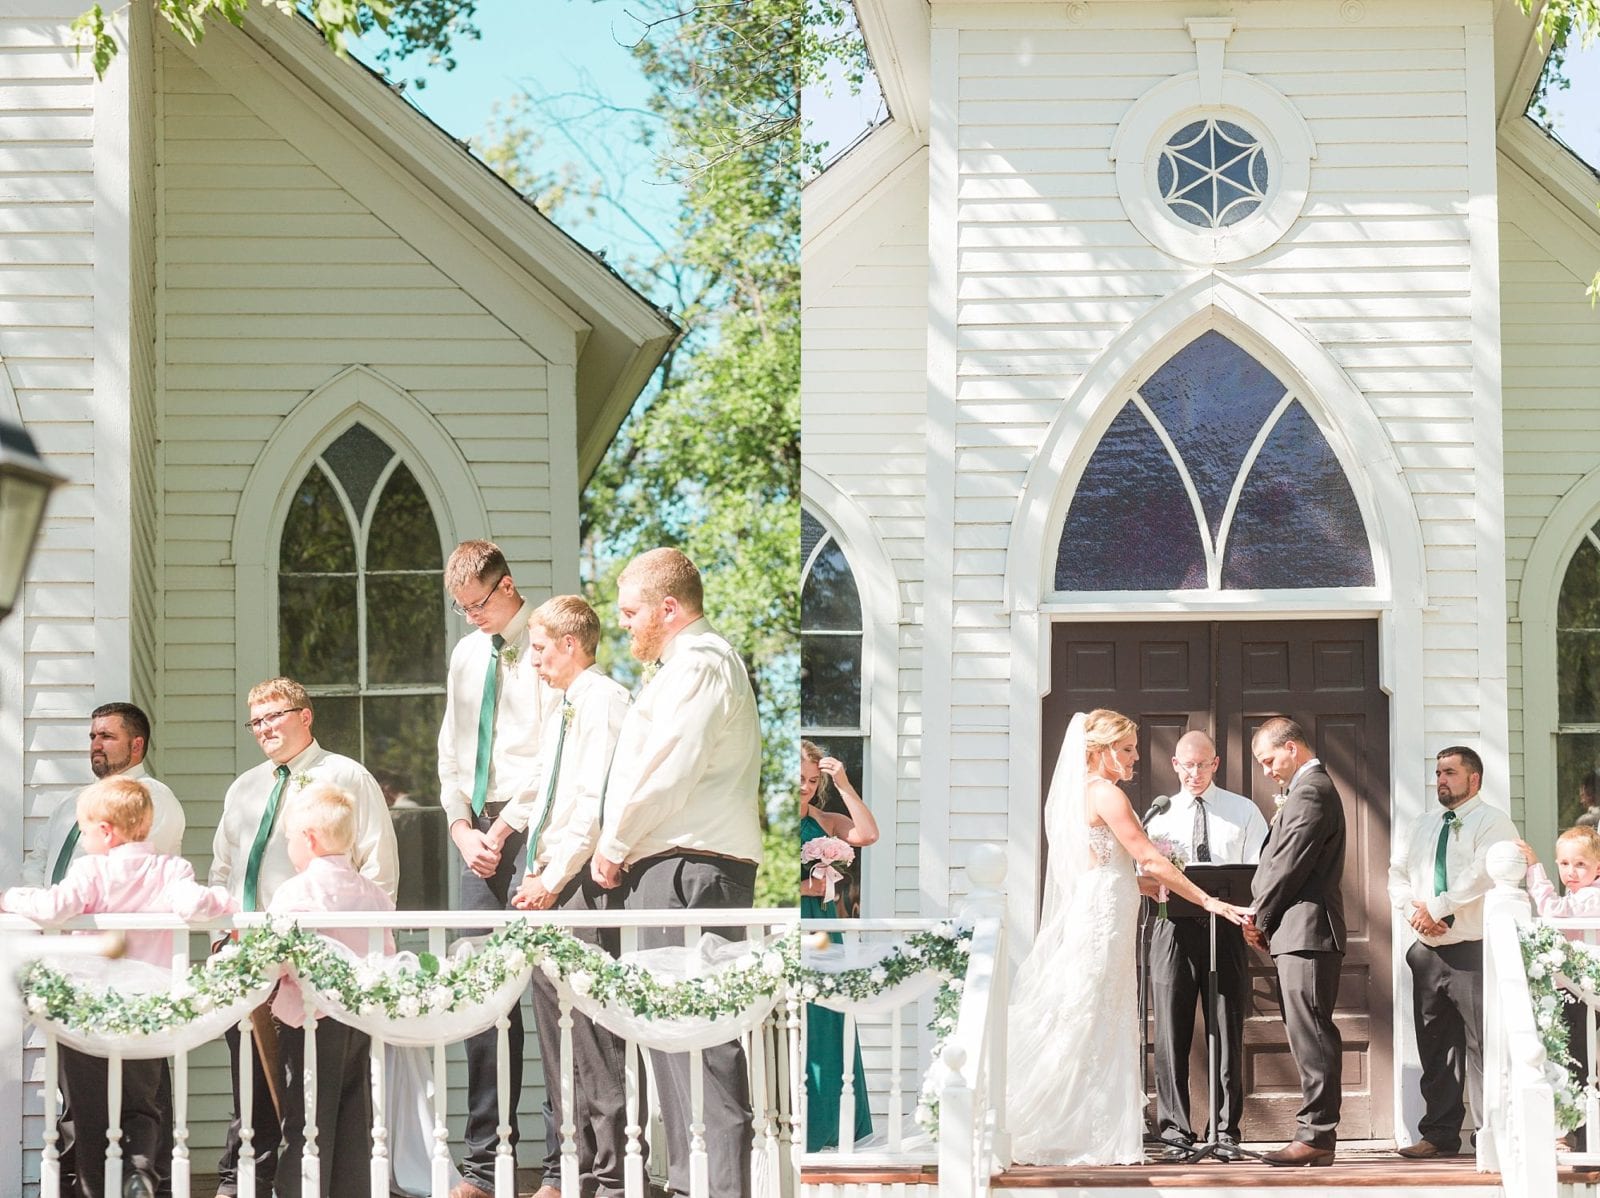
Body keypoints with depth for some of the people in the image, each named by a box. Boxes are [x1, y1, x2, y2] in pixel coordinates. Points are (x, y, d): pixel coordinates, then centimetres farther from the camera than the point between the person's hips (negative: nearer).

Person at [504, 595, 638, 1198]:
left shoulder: (602, 701, -9)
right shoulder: (560, 711, 19)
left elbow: (596, 802, -17)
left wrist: (555, 877, -16)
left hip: (584, 881, -9)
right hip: (547, 884, 9)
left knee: (594, 1034, -10)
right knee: (555, 1026, 10)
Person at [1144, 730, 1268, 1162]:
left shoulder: (1244, 812, 11)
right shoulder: (1159, 814, 15)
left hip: (1225, 929, -1)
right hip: (1174, 928, 1)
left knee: (1228, 1033, -1)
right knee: (1172, 1034, -1)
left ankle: (1225, 1133, 4)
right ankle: (1176, 1132, 4)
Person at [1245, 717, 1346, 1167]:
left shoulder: (1309, 793, -12)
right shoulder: (1314, 788, 22)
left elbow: (1289, 865, -15)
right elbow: (1281, 862, 21)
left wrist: (1260, 918, -4)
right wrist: (1265, 922, 12)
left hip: (1306, 928, -11)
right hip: (1303, 932, 11)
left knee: (1310, 1034, -10)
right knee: (1309, 1035, 9)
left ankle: (1315, 1135, -10)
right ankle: (1319, 1133, 11)